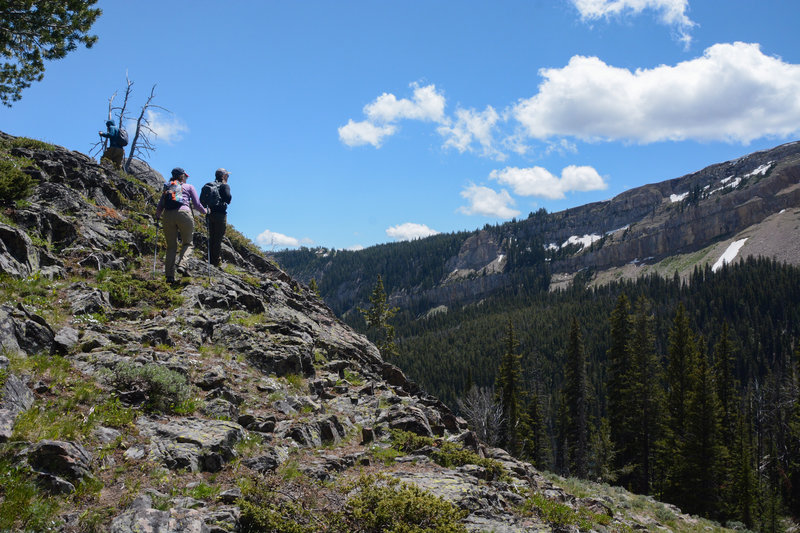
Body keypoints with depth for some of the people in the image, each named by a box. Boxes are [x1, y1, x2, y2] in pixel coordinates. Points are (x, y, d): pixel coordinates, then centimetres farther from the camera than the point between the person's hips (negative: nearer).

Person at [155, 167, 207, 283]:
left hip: (168, 216, 3)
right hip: (184, 213, -3)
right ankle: (180, 264, -19)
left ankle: (169, 275, -2)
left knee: (171, 246, 8)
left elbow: (159, 206, 20)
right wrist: (205, 211, 28)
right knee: (187, 243, 8)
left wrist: (157, 216, 37)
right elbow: (197, 204, 10)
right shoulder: (189, 187, 16)